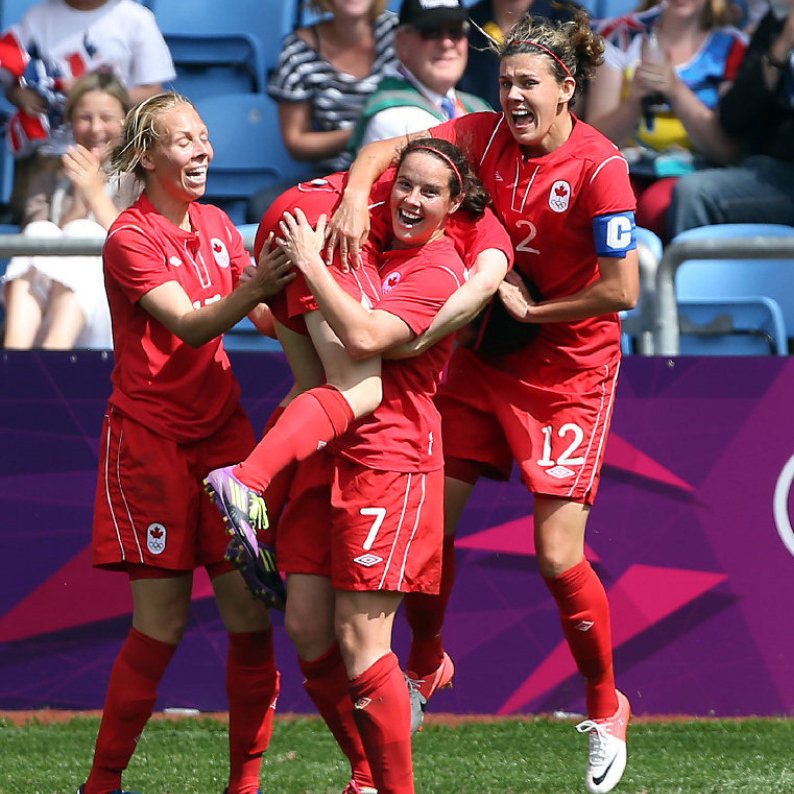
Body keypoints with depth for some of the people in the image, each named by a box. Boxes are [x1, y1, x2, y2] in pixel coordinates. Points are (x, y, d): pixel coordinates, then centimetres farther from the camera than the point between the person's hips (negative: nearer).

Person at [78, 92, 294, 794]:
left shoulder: (215, 224, 10)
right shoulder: (131, 241, -11)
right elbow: (189, 325, -25)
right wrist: (252, 289, -41)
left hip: (223, 431, 6)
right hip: (152, 439, -6)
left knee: (251, 615, -3)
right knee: (161, 626, -7)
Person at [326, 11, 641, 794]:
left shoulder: (599, 166, -19)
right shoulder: (487, 135, -4)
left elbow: (621, 289, -22)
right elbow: (389, 148, -7)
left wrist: (530, 309, -14)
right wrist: (356, 194, -27)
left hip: (567, 368, -5)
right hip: (482, 354, 5)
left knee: (558, 555, -9)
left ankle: (606, 708, 13)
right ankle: (427, 662, 31)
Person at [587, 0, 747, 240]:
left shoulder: (730, 47, 6)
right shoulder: (621, 36, 9)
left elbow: (726, 151, -5)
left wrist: (676, 90, -17)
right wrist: (635, 99, -17)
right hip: (627, 171, 1)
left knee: (657, 204, -35)